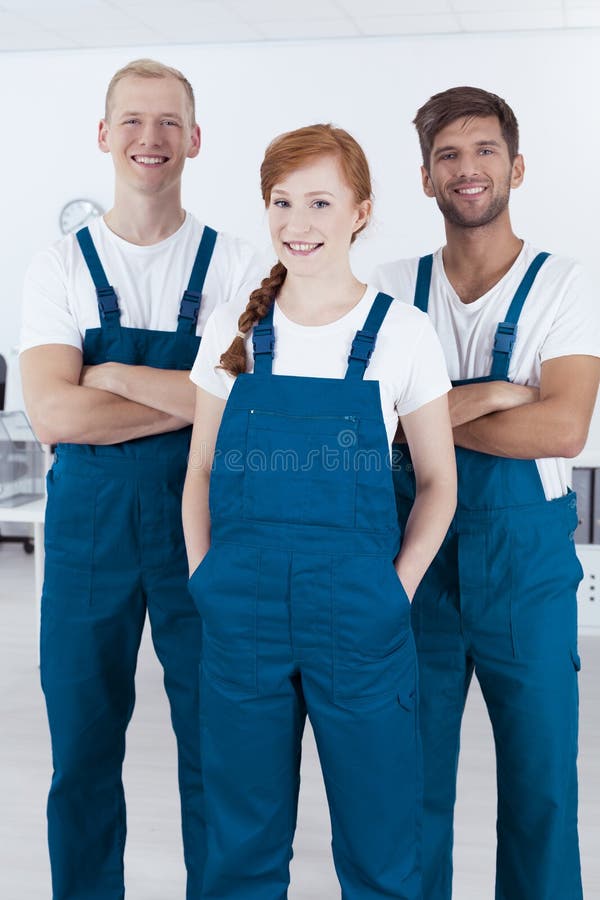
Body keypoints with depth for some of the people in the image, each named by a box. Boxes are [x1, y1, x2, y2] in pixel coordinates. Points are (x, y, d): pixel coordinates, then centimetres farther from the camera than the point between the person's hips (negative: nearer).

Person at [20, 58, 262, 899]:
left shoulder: (234, 264, 1)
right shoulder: (60, 266, 2)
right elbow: (54, 413, -10)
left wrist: (116, 375, -12)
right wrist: (192, 397, -13)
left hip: (202, 522, 0)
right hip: (88, 523, 1)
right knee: (82, 755, 12)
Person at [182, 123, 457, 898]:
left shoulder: (403, 333, -1)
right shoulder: (232, 330, 4)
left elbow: (437, 483, 5)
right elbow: (200, 472, 10)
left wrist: (396, 591, -4)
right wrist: (207, 578, 0)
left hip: (358, 620, -1)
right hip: (241, 620, 2)